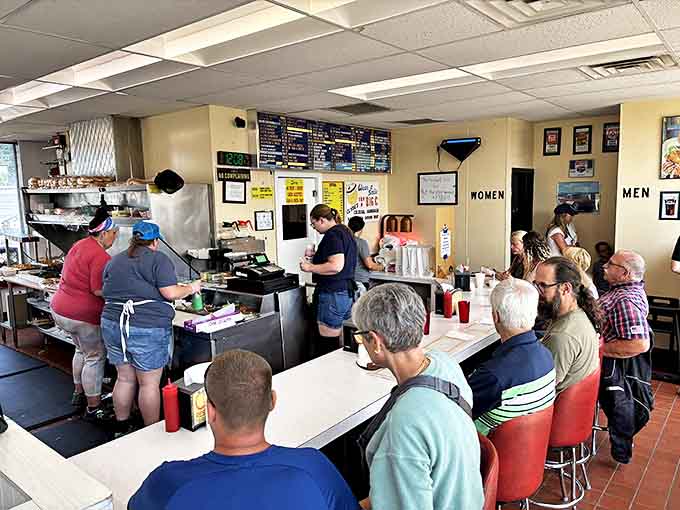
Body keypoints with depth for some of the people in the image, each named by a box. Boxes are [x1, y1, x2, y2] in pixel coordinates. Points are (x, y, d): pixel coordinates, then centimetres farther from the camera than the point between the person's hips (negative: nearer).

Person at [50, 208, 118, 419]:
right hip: (83, 315, -10)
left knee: (82, 351, 26)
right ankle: (93, 408, 12)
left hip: (60, 308, 10)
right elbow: (99, 291, -25)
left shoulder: (79, 245, 9)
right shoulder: (101, 256, -21)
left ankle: (79, 393, 40)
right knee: (96, 357, 3)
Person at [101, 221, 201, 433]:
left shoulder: (114, 261, 13)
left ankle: (121, 427, 27)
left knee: (124, 378, 17)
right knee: (149, 383, 3)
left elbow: (108, 292, 21)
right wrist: (191, 288, 2)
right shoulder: (159, 259, -7)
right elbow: (170, 293, -15)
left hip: (112, 324, 6)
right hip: (147, 328, -6)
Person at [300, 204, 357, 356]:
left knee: (328, 344, -4)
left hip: (333, 295, -10)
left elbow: (336, 266, -25)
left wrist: (310, 267, -16)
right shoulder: (345, 231, 16)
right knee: (338, 342, 16)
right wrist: (316, 258, 22)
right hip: (347, 292, 10)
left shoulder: (332, 235, -15)